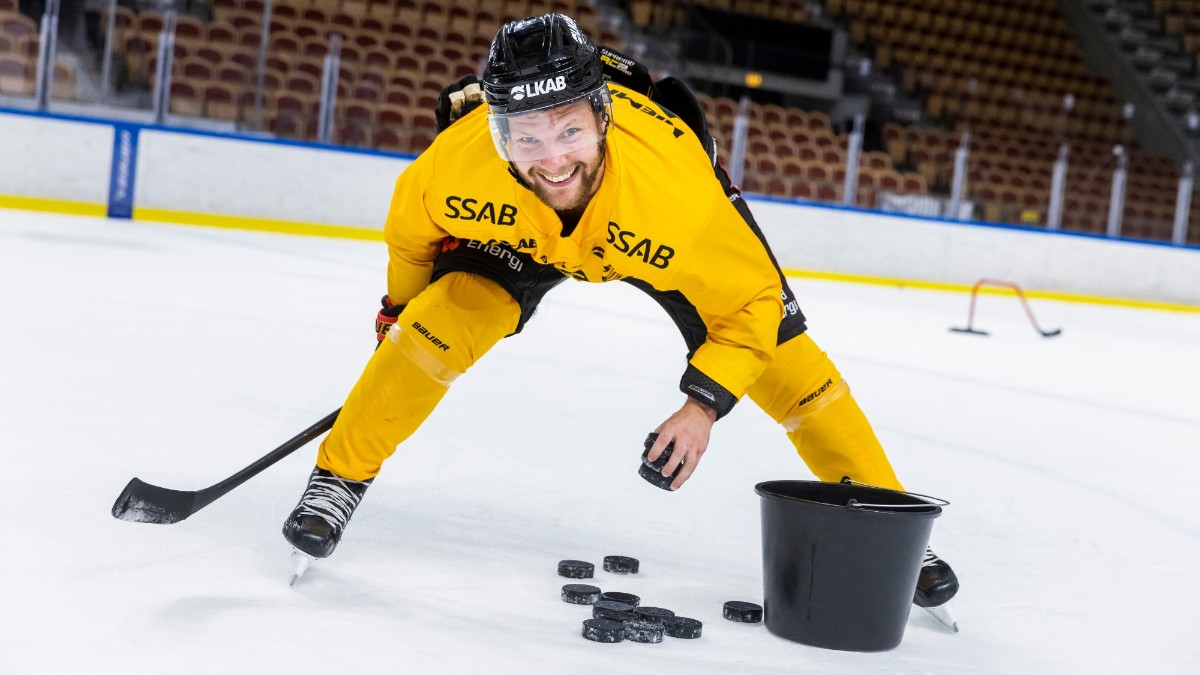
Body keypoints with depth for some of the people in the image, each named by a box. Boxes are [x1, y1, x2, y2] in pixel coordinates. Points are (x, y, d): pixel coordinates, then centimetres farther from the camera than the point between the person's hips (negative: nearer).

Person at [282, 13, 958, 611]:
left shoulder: (681, 188, -45)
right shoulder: (457, 160, -37)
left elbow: (753, 301, -28)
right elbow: (411, 228, -10)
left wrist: (704, 403, -35)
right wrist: (399, 307, 5)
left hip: (652, 230, -1)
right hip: (516, 236, 1)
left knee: (785, 360, -8)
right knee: (437, 324, -23)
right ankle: (338, 478, -2)